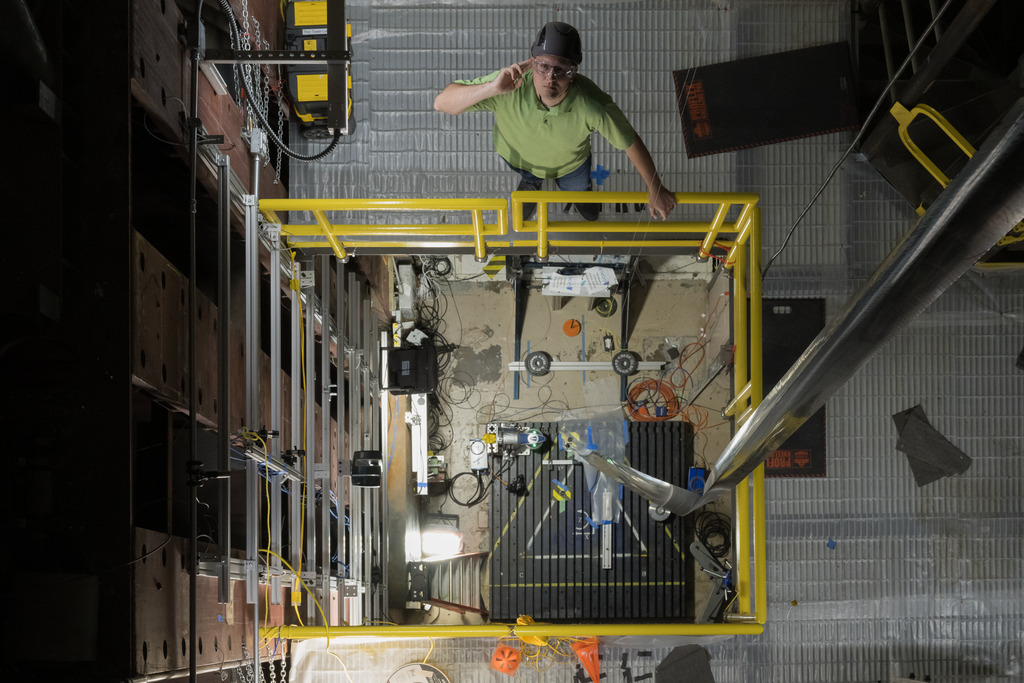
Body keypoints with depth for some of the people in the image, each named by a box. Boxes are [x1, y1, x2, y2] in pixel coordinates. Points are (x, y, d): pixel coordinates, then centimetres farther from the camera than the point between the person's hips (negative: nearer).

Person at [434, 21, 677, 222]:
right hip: (518, 154, -1)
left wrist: (656, 191, -17)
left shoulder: (591, 105, -45)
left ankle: (580, 188, 67)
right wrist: (491, 88, -61)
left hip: (570, 162, 1)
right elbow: (442, 103, -45)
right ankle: (529, 181, 70)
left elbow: (631, 143, -29)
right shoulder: (511, 87, -46)